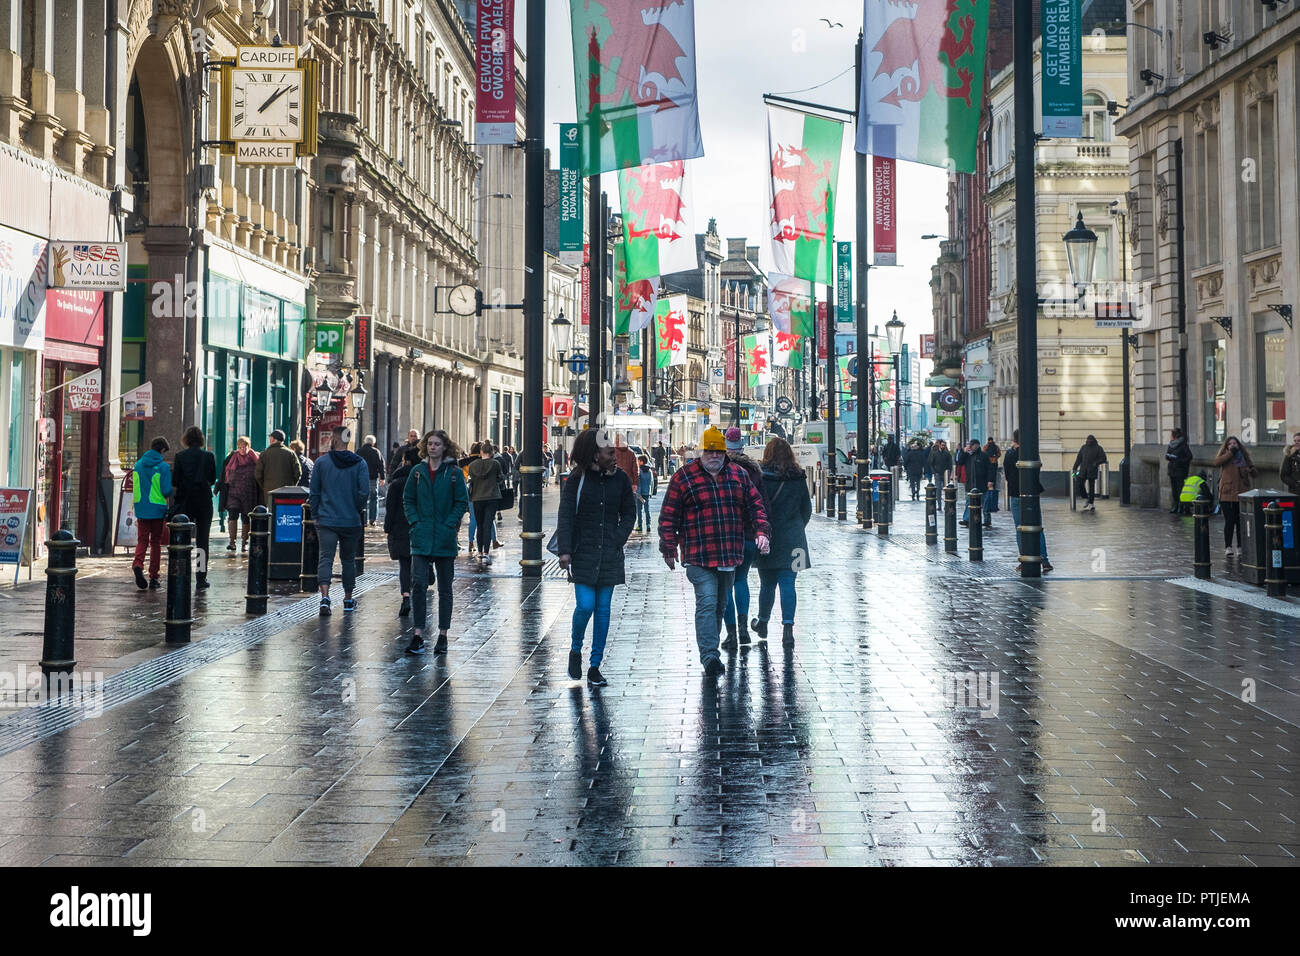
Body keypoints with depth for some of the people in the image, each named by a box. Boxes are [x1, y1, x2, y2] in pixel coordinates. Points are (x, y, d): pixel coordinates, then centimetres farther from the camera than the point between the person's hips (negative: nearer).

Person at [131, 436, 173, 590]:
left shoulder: (138, 465, 5)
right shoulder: (163, 467, -10)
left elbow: (135, 488, 10)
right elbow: (167, 491, -14)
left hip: (141, 508, 3)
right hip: (158, 510, -3)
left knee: (142, 540, 8)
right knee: (156, 543, 7)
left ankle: (138, 564, -21)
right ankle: (153, 577, 10)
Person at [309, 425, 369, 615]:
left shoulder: (321, 462, -2)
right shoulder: (359, 463, -2)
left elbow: (314, 493, 2)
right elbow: (364, 492, -8)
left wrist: (315, 515, 10)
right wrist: (356, 509, 8)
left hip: (326, 521, -1)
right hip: (351, 521, 1)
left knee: (325, 558, -5)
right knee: (348, 560, 15)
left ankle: (325, 597, -25)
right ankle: (348, 600, 24)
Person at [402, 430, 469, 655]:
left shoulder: (454, 473, -1)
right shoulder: (418, 471, 6)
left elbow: (462, 502, -1)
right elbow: (408, 499, 11)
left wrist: (449, 525, -11)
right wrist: (415, 522, -3)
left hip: (445, 539, -1)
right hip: (422, 538, 1)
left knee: (445, 588, 7)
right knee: (418, 583, -10)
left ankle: (443, 635, 15)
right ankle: (418, 634, -7)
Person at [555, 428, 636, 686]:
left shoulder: (620, 478, 3)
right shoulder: (577, 478, -5)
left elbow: (629, 512, 12)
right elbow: (565, 516, -6)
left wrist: (618, 540, -2)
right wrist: (564, 550, -15)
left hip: (610, 554, 3)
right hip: (583, 553, -3)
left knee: (603, 609, 5)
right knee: (585, 606, -10)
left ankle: (595, 666, 13)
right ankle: (575, 650, 18)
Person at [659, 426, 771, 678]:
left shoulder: (739, 475, 10)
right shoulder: (684, 477, -2)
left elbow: (755, 505, 15)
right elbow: (668, 516, -1)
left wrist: (761, 531, 0)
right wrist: (669, 547, -5)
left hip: (730, 554, 5)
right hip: (698, 557, -5)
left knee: (720, 604, 15)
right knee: (707, 603, -15)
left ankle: (710, 648, 29)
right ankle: (710, 656, -20)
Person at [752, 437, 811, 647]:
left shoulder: (761, 477, -9)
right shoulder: (799, 478, 2)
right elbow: (807, 509, 10)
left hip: (767, 536, -1)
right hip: (792, 538, 1)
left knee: (767, 583, 12)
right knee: (787, 583, 0)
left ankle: (762, 623, 29)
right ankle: (787, 627, -12)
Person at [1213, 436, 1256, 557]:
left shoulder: (1244, 456, 11)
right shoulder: (1224, 456, 5)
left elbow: (1255, 474, 13)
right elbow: (1217, 462, -19)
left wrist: (1251, 469, -11)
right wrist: (1230, 453, -16)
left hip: (1241, 494, 2)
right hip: (1227, 494, -2)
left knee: (1240, 522, 4)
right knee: (1229, 521, -3)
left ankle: (1240, 547, 12)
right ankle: (1228, 547, 5)